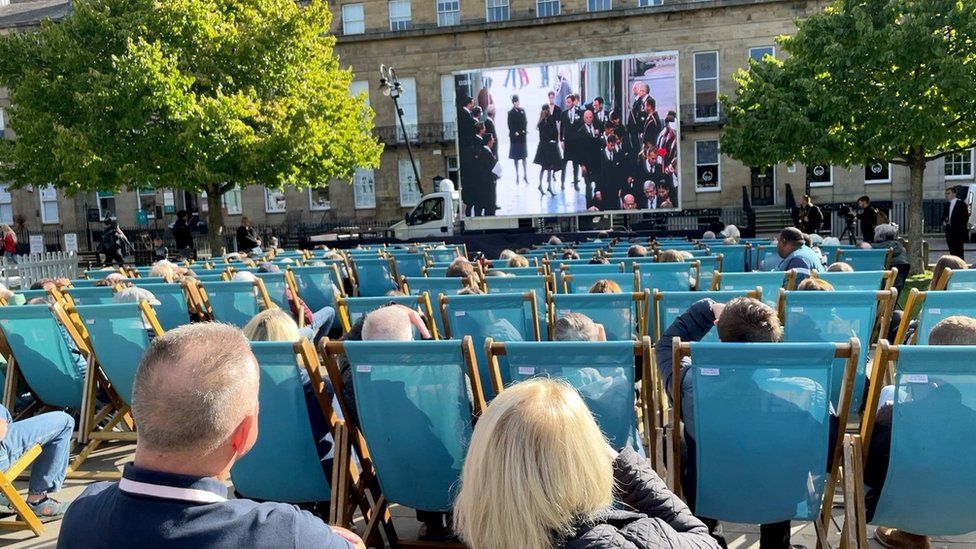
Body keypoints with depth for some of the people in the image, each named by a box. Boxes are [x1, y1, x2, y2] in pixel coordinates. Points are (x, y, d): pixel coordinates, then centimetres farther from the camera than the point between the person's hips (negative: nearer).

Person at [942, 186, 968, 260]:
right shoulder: (946, 205, 13)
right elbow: (944, 216, 20)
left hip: (958, 232, -6)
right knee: (952, 252, 9)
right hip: (949, 233, 6)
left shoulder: (961, 204, -6)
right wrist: (944, 222, 0)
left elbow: (965, 217, -9)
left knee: (959, 252, -7)